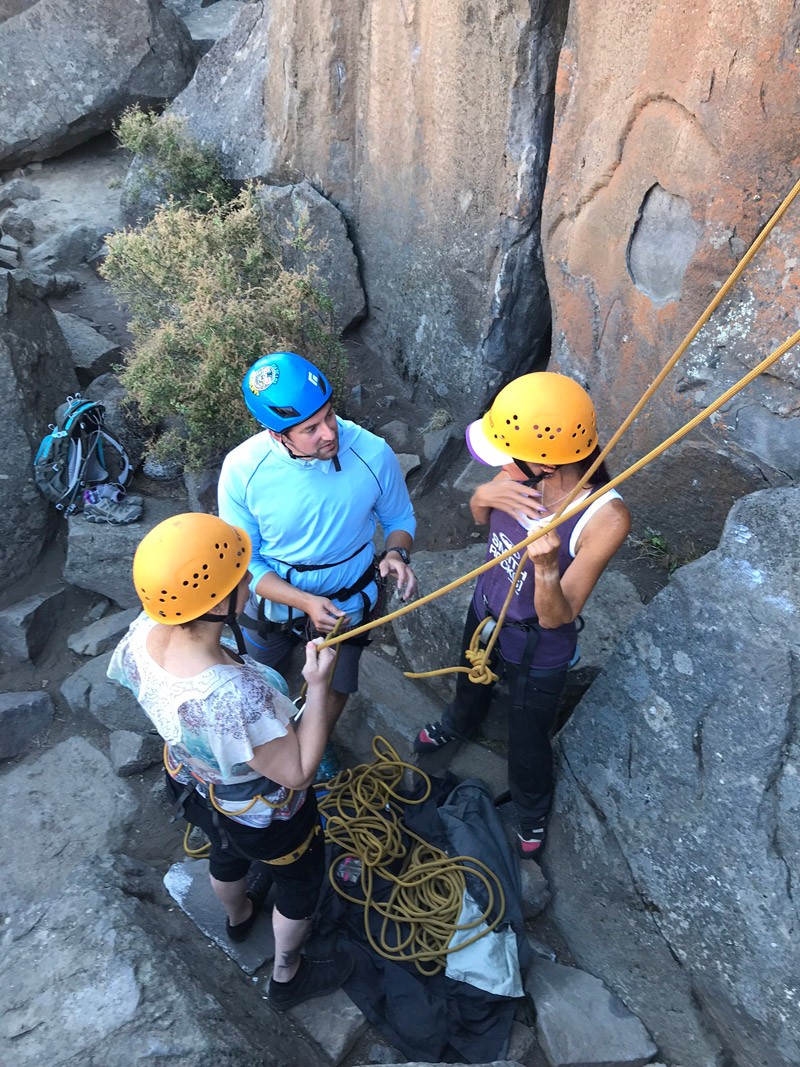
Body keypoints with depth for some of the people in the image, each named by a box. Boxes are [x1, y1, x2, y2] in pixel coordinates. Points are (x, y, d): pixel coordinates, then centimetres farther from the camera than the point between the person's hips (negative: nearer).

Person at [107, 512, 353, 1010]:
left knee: (226, 852, 38)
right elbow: (297, 771, -32)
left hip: (193, 785, 7)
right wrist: (318, 685, -29)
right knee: (300, 880, 27)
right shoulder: (236, 698, -48)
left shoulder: (142, 635, -27)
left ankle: (238, 916, 71)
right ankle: (288, 977, 54)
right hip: (261, 816, -6)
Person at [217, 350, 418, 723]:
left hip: (348, 604, 0)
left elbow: (399, 517, -6)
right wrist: (305, 603, -31)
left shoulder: (372, 453, -27)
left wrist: (396, 553, -28)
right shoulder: (242, 469, -28)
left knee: (332, 693, 20)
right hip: (273, 596, 1)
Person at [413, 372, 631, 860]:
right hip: (486, 609, 5)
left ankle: (533, 811, 58)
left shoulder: (605, 518, -38)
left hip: (537, 649, -5)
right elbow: (480, 518, -2)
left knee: (528, 739, 22)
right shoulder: (524, 471, -24)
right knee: (471, 680, 36)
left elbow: (555, 618, -30)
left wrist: (546, 569, -51)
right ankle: (460, 724, 73)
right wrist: (484, 495, -26)